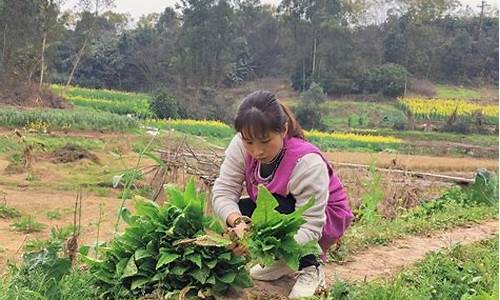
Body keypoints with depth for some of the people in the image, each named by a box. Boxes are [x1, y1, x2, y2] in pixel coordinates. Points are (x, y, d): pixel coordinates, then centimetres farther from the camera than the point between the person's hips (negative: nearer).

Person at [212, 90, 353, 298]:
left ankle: (311, 268, -9)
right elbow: (223, 191, -26)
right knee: (242, 209, -21)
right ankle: (283, 261, 4)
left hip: (325, 219, -5)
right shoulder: (241, 148, -24)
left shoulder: (307, 164, -36)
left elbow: (310, 227, -39)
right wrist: (237, 221, -48)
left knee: (276, 209, -33)